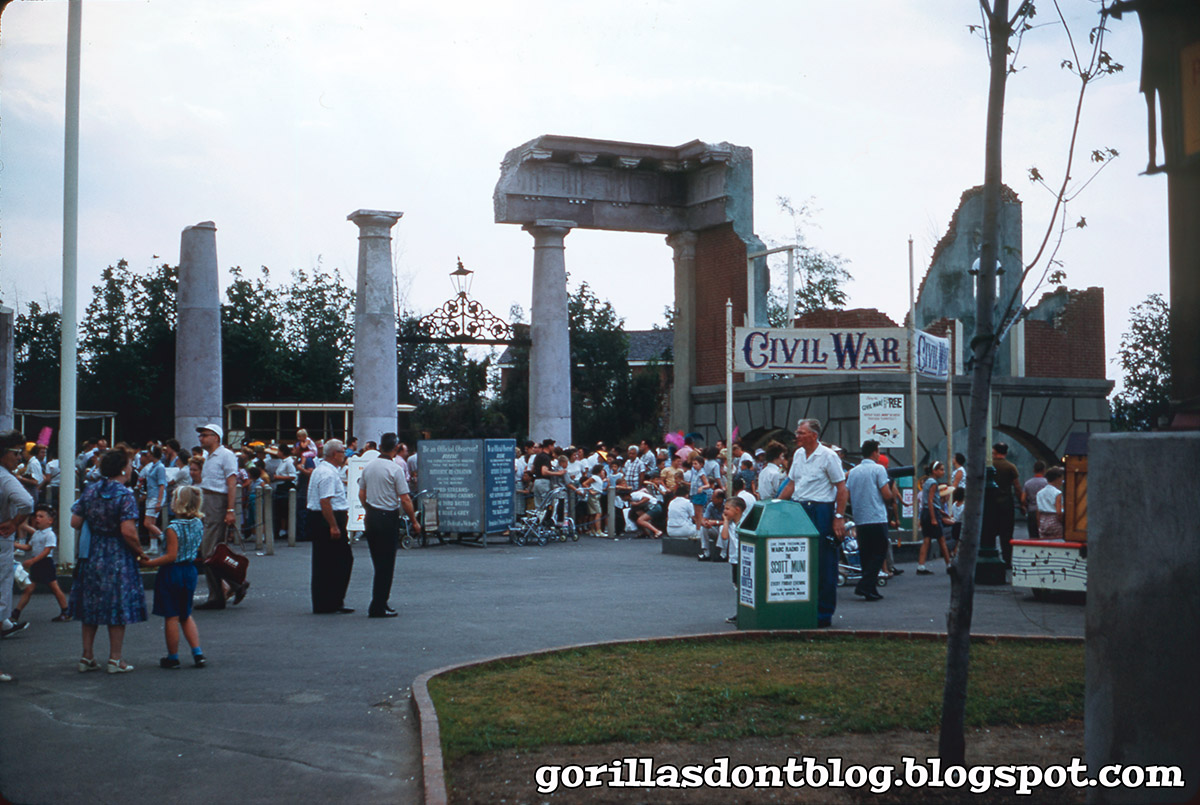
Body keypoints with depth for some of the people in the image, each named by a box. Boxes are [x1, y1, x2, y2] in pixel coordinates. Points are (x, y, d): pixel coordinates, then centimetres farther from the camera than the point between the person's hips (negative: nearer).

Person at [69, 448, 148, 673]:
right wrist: (140, 552, -7)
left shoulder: (89, 492, 4)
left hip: (92, 556, 6)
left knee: (91, 605, 13)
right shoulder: (125, 495, -14)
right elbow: (128, 531, -21)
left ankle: (87, 656, 19)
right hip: (118, 558, -6)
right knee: (118, 607, 3)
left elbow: (75, 522, 5)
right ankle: (115, 659, 5)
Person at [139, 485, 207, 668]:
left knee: (171, 617, 4)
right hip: (190, 571, 7)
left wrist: (149, 563, -16)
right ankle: (198, 653, 11)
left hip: (172, 573, -7)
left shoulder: (173, 527, -19)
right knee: (186, 616, 19)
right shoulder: (199, 524, 0)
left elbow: (171, 556, -21)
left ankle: (172, 658, 13)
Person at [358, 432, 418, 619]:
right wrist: (414, 521, -5)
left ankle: (379, 602, 21)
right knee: (386, 563, -2)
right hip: (388, 518, -7)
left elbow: (361, 494, 14)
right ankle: (378, 607, -2)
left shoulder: (368, 466, 6)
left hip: (371, 517, 7)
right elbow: (405, 499, -14)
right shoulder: (394, 469, -14)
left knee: (378, 563, 16)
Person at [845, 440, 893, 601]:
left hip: (859, 520, 6)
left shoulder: (853, 472, 12)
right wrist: (889, 487, 11)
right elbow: (887, 495, -10)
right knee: (879, 553, -1)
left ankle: (869, 588, 12)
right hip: (877, 518, -6)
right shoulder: (878, 469, -5)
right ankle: (865, 586, -12)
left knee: (865, 553, 11)